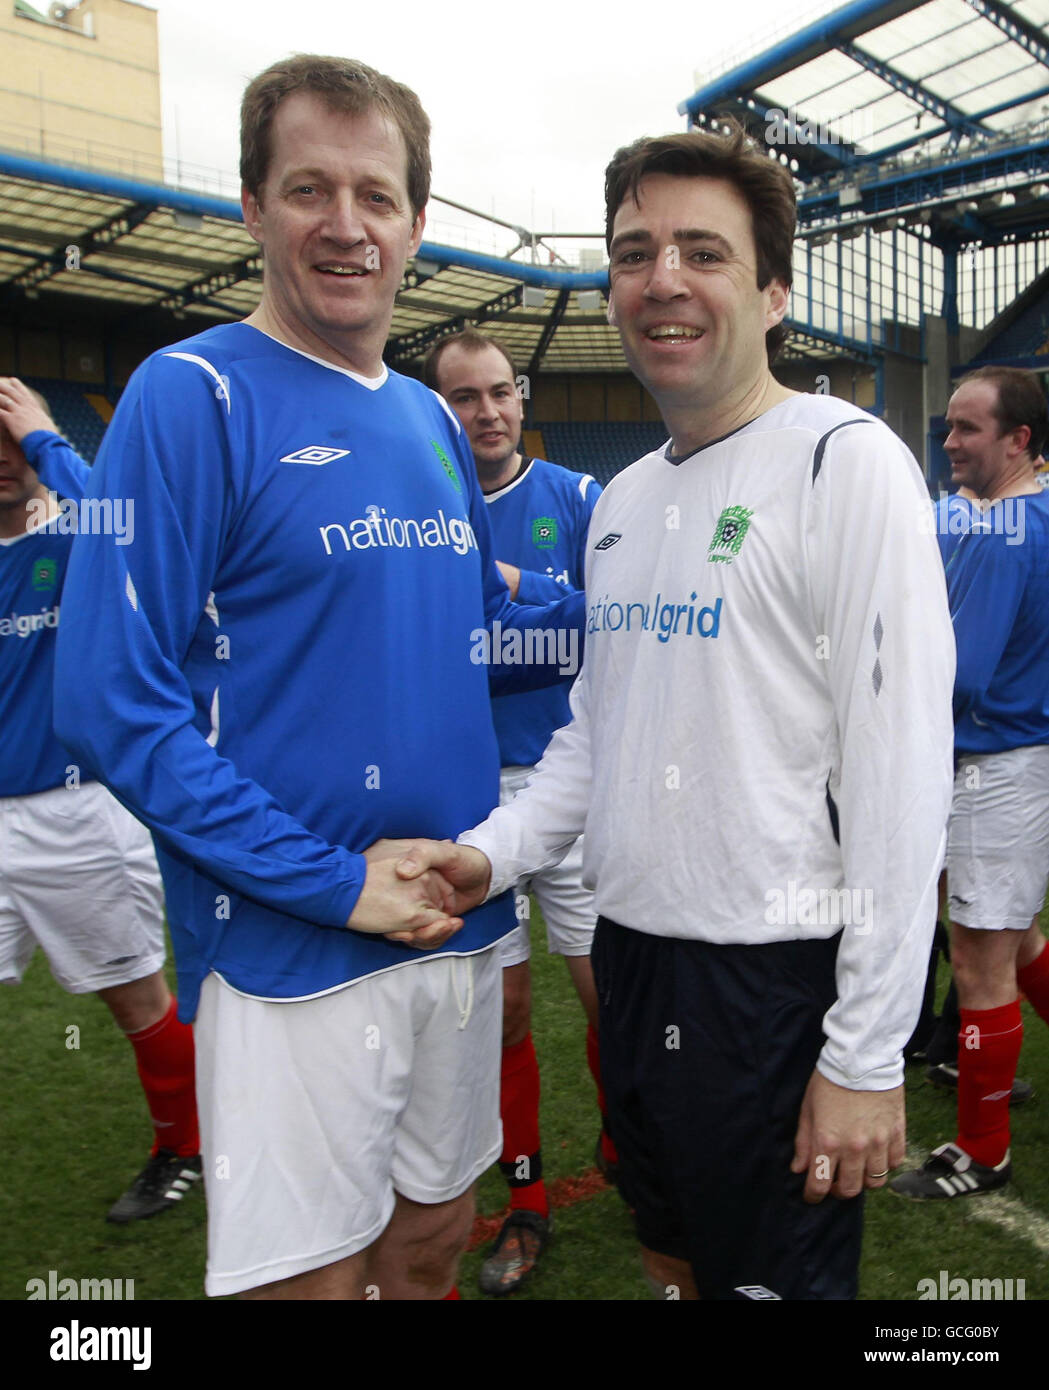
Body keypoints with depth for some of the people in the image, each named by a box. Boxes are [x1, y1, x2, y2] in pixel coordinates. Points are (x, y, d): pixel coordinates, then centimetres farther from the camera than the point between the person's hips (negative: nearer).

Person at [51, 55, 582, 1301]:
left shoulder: (432, 419, 9)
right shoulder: (194, 395, -11)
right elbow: (113, 704, -17)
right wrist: (337, 884, -18)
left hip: (462, 919, 6)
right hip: (294, 951, -6)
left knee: (432, 1236, 22)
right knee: (312, 1269, 12)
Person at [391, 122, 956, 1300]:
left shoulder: (844, 460, -13)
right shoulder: (620, 499, 10)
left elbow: (901, 771, -17)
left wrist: (867, 1055, -17)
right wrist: (494, 851, -2)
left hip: (773, 976, -7)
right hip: (630, 953, 7)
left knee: (774, 1274, 13)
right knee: (668, 1257, 25)